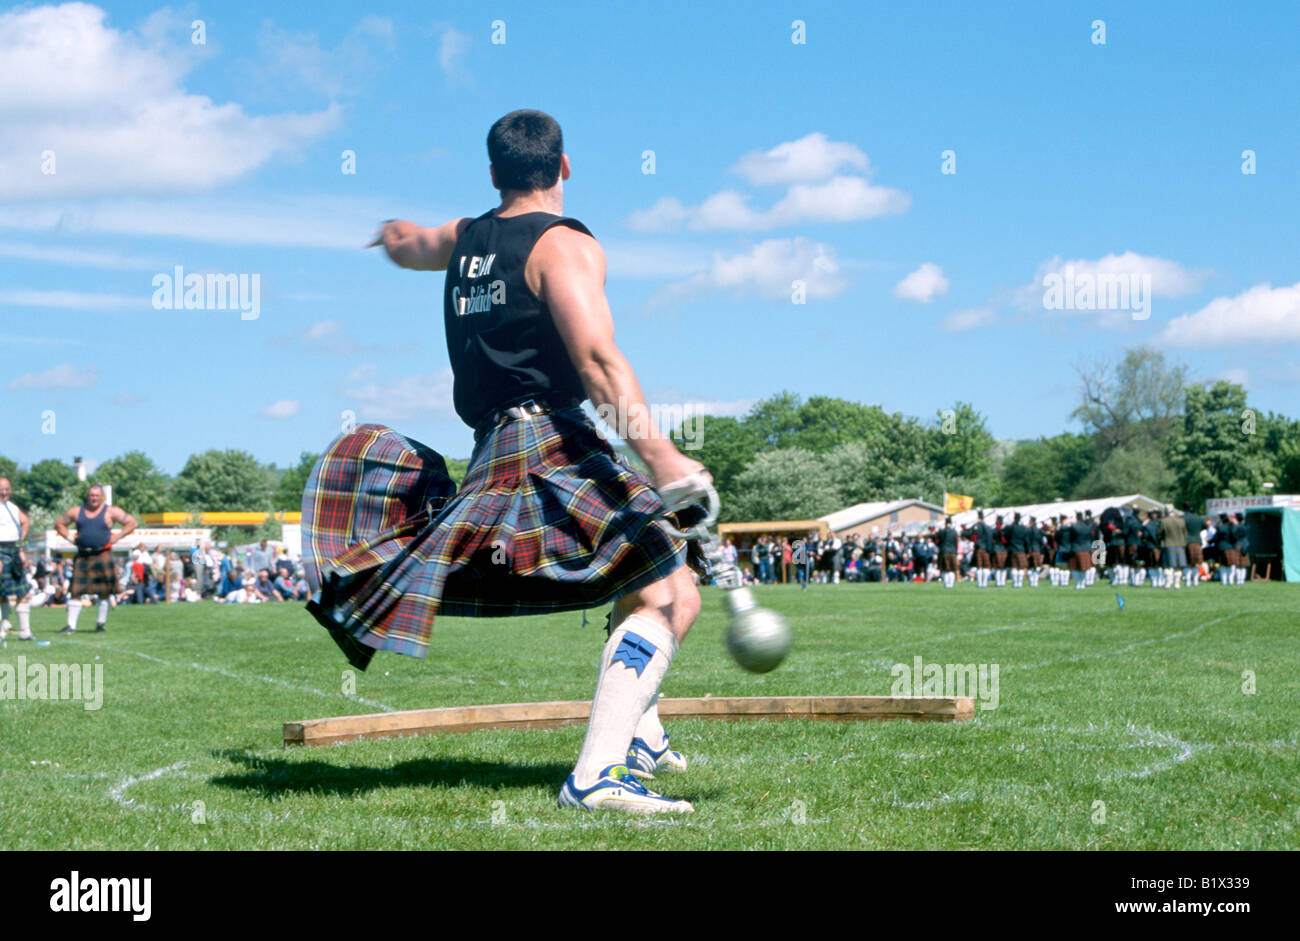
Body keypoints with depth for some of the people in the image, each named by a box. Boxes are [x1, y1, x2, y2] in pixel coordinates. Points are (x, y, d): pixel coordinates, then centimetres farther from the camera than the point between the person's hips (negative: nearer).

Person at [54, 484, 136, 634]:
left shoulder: (111, 512, 2)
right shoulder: (76, 512, 9)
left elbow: (131, 523, 3)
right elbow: (59, 523, 21)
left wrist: (116, 537, -5)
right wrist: (69, 537, 7)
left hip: (103, 556, -2)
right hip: (82, 556, 2)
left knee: (104, 592, 2)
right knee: (76, 591, -3)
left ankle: (101, 623, 14)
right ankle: (71, 625, -1)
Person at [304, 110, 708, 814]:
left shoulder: (464, 240, 18)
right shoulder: (564, 245, -6)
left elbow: (406, 243, 42)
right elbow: (597, 358, -21)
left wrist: (393, 233, 67)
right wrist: (660, 455, -31)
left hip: (491, 456, 9)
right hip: (549, 447, -9)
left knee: (648, 576, 28)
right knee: (668, 595, -17)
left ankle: (635, 733, 23)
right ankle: (595, 776, -34)